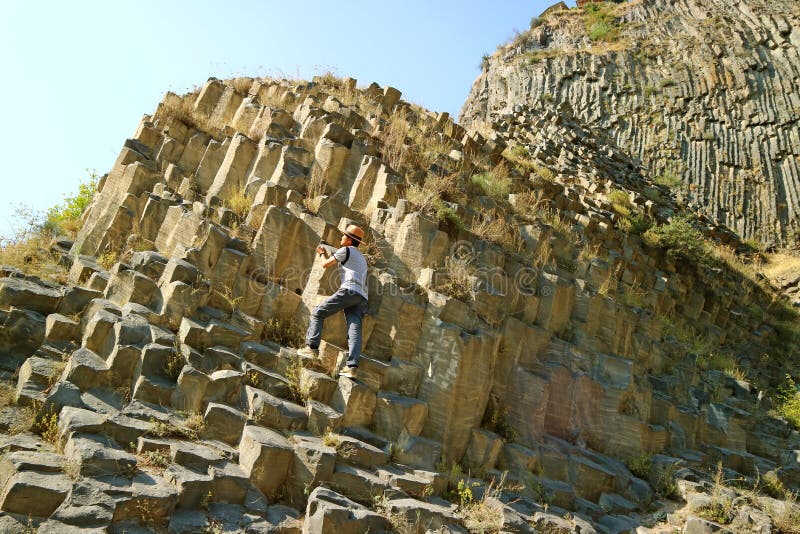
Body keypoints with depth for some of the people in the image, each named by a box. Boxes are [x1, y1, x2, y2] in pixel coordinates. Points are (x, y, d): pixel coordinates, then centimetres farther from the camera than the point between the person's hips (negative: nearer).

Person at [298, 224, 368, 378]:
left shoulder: (346, 250, 9)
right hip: (362, 298, 8)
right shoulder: (361, 258, 35)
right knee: (354, 331, -7)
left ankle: (312, 347, -10)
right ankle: (353, 366, -20)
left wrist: (323, 255, 30)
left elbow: (326, 265, 9)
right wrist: (325, 254, 49)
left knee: (317, 313, 0)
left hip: (349, 290, -8)